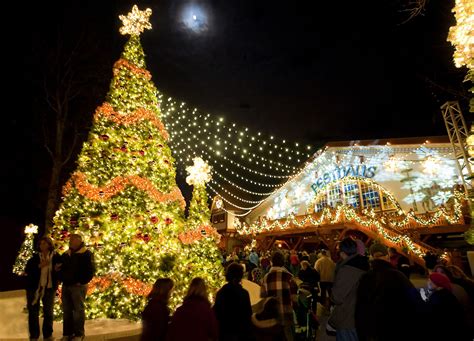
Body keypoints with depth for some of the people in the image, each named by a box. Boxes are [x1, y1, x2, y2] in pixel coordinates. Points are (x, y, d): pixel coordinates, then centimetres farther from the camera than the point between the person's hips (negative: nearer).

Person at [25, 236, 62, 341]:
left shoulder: (55, 257, -3)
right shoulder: (35, 257, -3)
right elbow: (27, 270, -11)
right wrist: (39, 266, -23)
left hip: (49, 288, 0)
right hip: (34, 287, 0)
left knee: (48, 312, 9)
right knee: (33, 313, 7)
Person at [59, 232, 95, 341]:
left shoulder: (86, 254, -10)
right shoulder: (65, 254, 13)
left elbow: (91, 270, -15)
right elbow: (61, 268, 23)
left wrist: (82, 282, -17)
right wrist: (62, 279, 5)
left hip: (78, 286, -7)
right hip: (66, 286, 7)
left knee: (78, 310, 1)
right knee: (66, 311, 15)